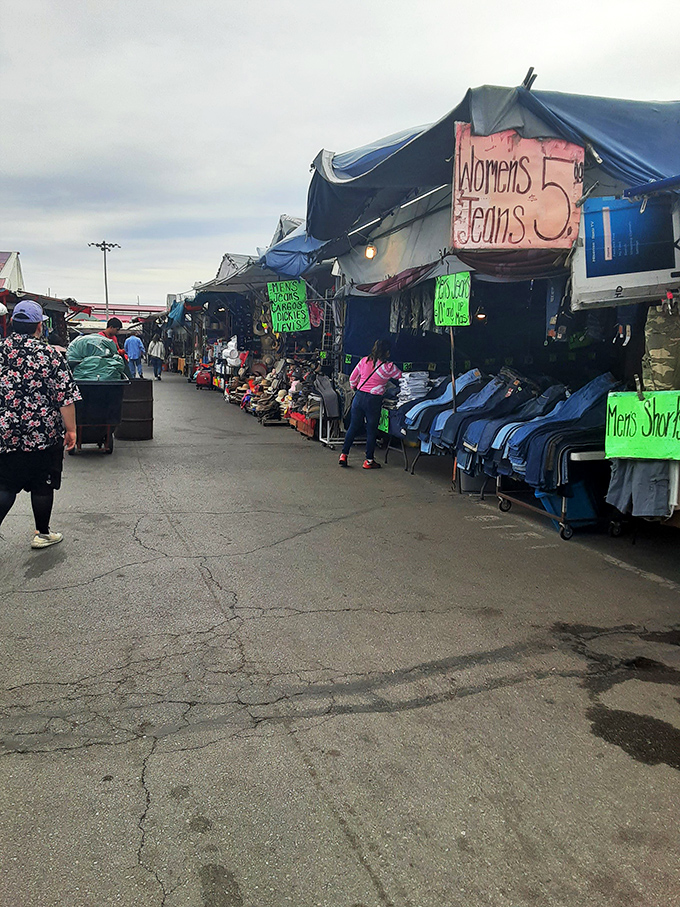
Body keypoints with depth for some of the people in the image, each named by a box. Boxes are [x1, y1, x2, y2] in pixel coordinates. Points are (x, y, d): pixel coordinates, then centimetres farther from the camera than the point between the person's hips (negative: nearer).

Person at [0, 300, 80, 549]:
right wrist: (71, 430, -3)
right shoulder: (50, 355, -11)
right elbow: (66, 397, -12)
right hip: (43, 435, -3)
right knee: (42, 486, 11)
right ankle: (43, 534, 24)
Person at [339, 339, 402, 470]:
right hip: (373, 400, -4)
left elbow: (352, 379, 12)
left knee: (353, 427, 13)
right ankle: (368, 461, 13)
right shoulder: (388, 367, -7)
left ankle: (343, 455, 13)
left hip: (359, 397, 4)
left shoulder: (364, 361, 4)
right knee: (371, 430, 6)